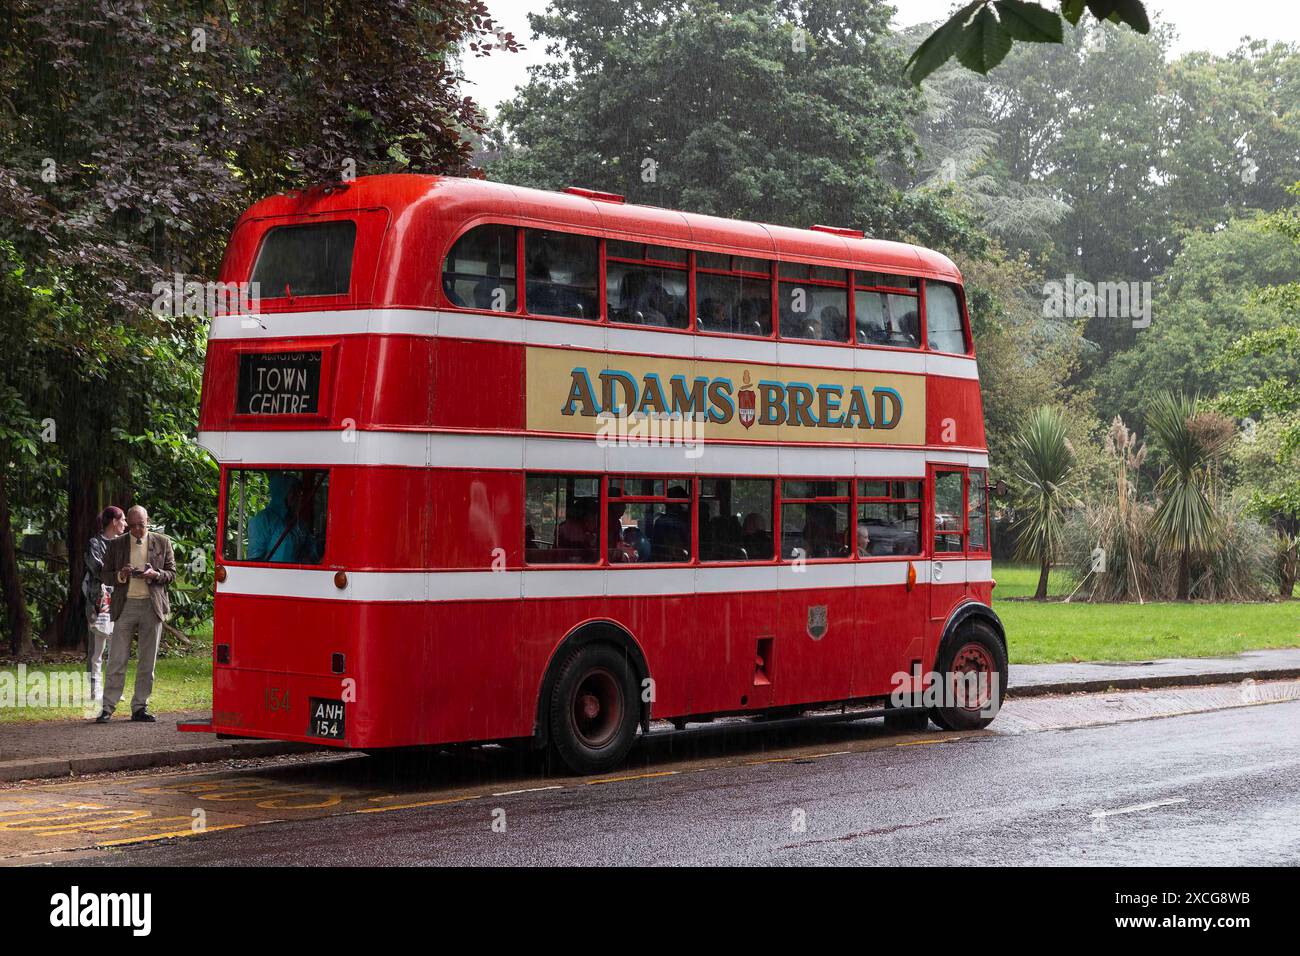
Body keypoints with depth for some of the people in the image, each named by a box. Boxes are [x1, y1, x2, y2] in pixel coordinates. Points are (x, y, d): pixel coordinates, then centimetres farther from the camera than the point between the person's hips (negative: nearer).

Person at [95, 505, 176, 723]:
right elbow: (104, 575, 9)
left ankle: (140, 707, 12)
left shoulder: (162, 543, 7)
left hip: (152, 606, 1)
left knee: (147, 661, 4)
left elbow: (172, 574, 8)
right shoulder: (116, 544, 7)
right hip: (125, 605, -1)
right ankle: (108, 707, -2)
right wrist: (120, 575, -13)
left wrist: (155, 575, -13)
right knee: (117, 660, -4)